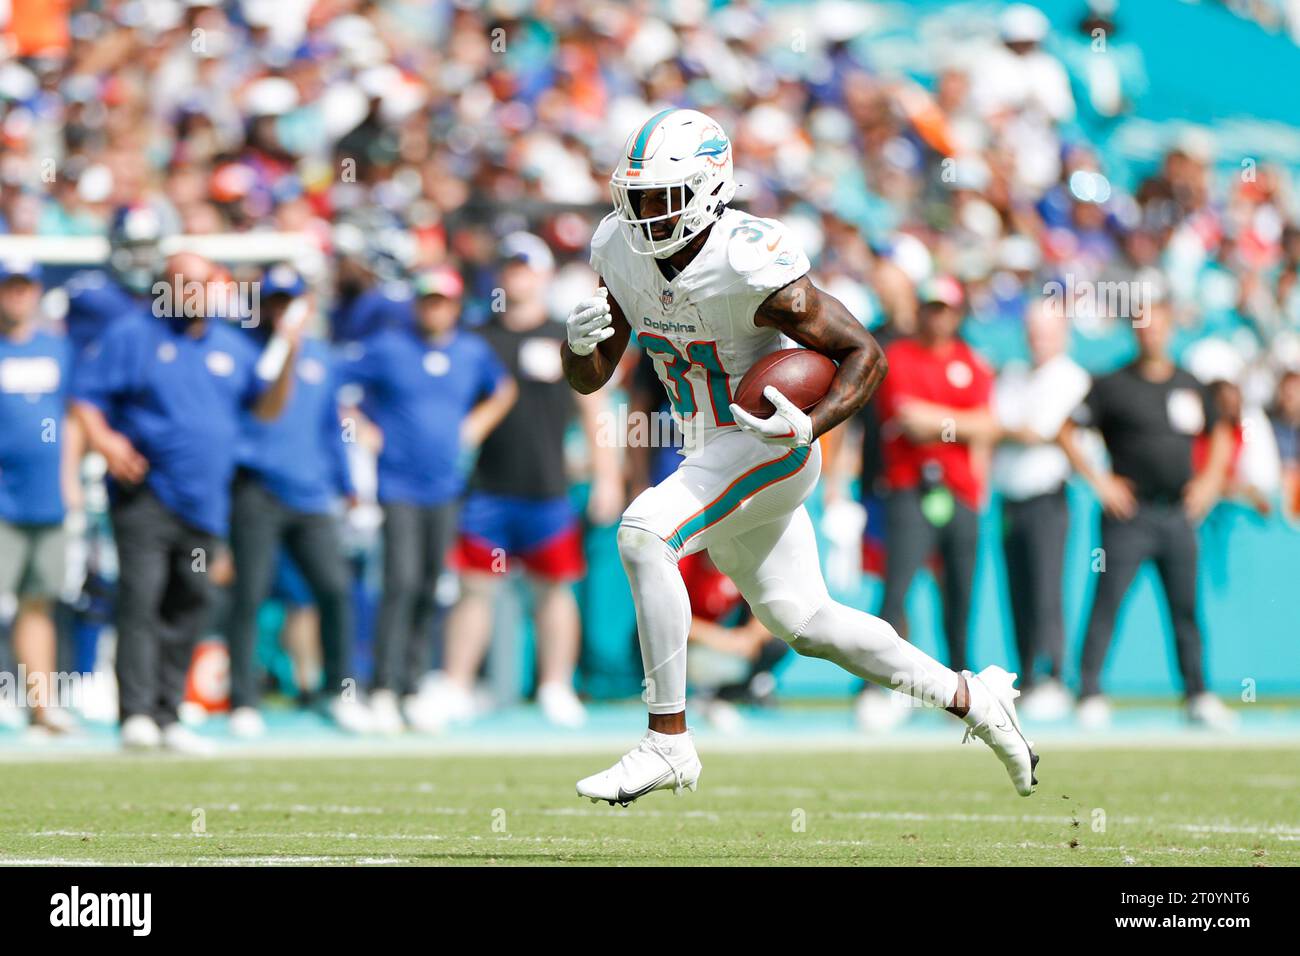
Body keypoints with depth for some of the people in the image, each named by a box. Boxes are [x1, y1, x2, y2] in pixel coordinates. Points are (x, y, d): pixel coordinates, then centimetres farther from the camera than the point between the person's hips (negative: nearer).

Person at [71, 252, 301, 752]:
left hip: (204, 503, 5)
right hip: (145, 495, -5)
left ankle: (167, 716, 13)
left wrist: (287, 359, 0)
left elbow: (267, 408, 16)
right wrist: (101, 439, -19)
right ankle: (136, 714, -18)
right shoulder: (131, 336, 2)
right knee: (141, 598, -15)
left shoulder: (233, 346, 16)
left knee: (188, 607, 6)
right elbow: (84, 396, -1)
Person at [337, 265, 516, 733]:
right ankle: (384, 691, -12)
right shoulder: (388, 347, -3)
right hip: (398, 485, -4)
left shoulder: (473, 352, 9)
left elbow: (504, 390, 28)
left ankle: (412, 691, 11)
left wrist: (477, 425, 14)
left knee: (429, 593, 5)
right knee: (401, 583, -14)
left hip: (445, 488, 4)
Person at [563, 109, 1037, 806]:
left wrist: (810, 426, -34)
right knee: (801, 620, 16)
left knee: (642, 532, -27)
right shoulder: (622, 252, -7)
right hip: (713, 453, 8)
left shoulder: (751, 268, -27)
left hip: (770, 444, -8)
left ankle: (668, 741, -21)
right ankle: (971, 697, 32)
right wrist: (581, 339, -23)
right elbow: (588, 379, 0)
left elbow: (865, 354, -18)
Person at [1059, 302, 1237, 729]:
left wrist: (1210, 479, 11)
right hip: (1129, 513, -4)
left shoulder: (1190, 386, 12)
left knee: (1186, 608, 8)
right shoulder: (1113, 386, -1)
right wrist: (1100, 481, -7)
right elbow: (1067, 433, -1)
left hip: (1179, 513, 4)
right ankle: (1089, 692, -7)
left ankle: (1198, 695, 14)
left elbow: (1219, 435, 26)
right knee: (1106, 605, -8)